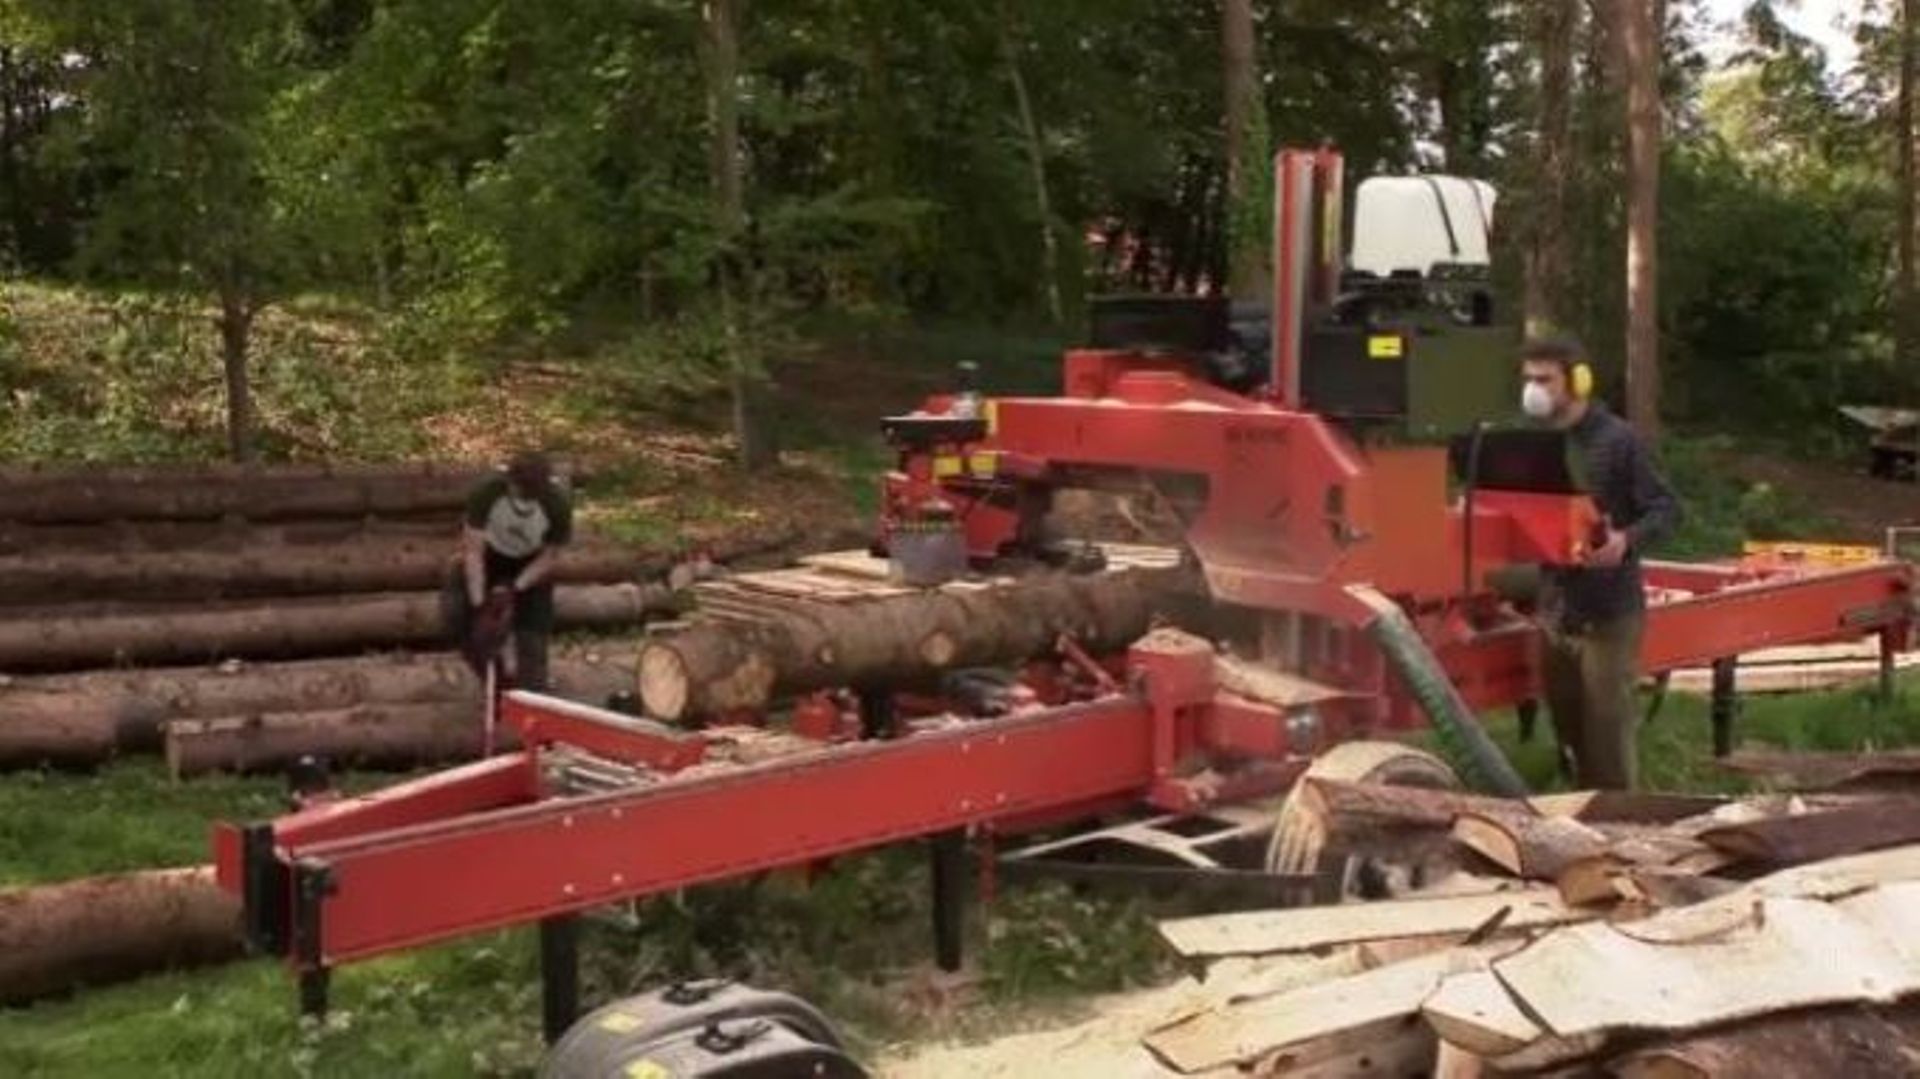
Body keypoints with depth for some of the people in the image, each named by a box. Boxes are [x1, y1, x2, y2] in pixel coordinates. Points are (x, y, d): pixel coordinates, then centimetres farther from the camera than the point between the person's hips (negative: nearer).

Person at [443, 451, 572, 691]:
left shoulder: (557, 505, -32)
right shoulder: (487, 493, -33)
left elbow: (549, 556, -17)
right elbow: (474, 550, -28)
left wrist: (515, 589, -25)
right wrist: (478, 604, -32)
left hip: (531, 565, -1)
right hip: (489, 555, 1)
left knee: (533, 634, -9)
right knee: (454, 606, -18)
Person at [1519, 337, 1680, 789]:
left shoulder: (1617, 440, -11)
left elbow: (1666, 509, -11)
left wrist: (1627, 541, -28)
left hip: (1609, 612, -6)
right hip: (1555, 608, 6)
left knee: (1609, 730, -1)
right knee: (1569, 730, 15)